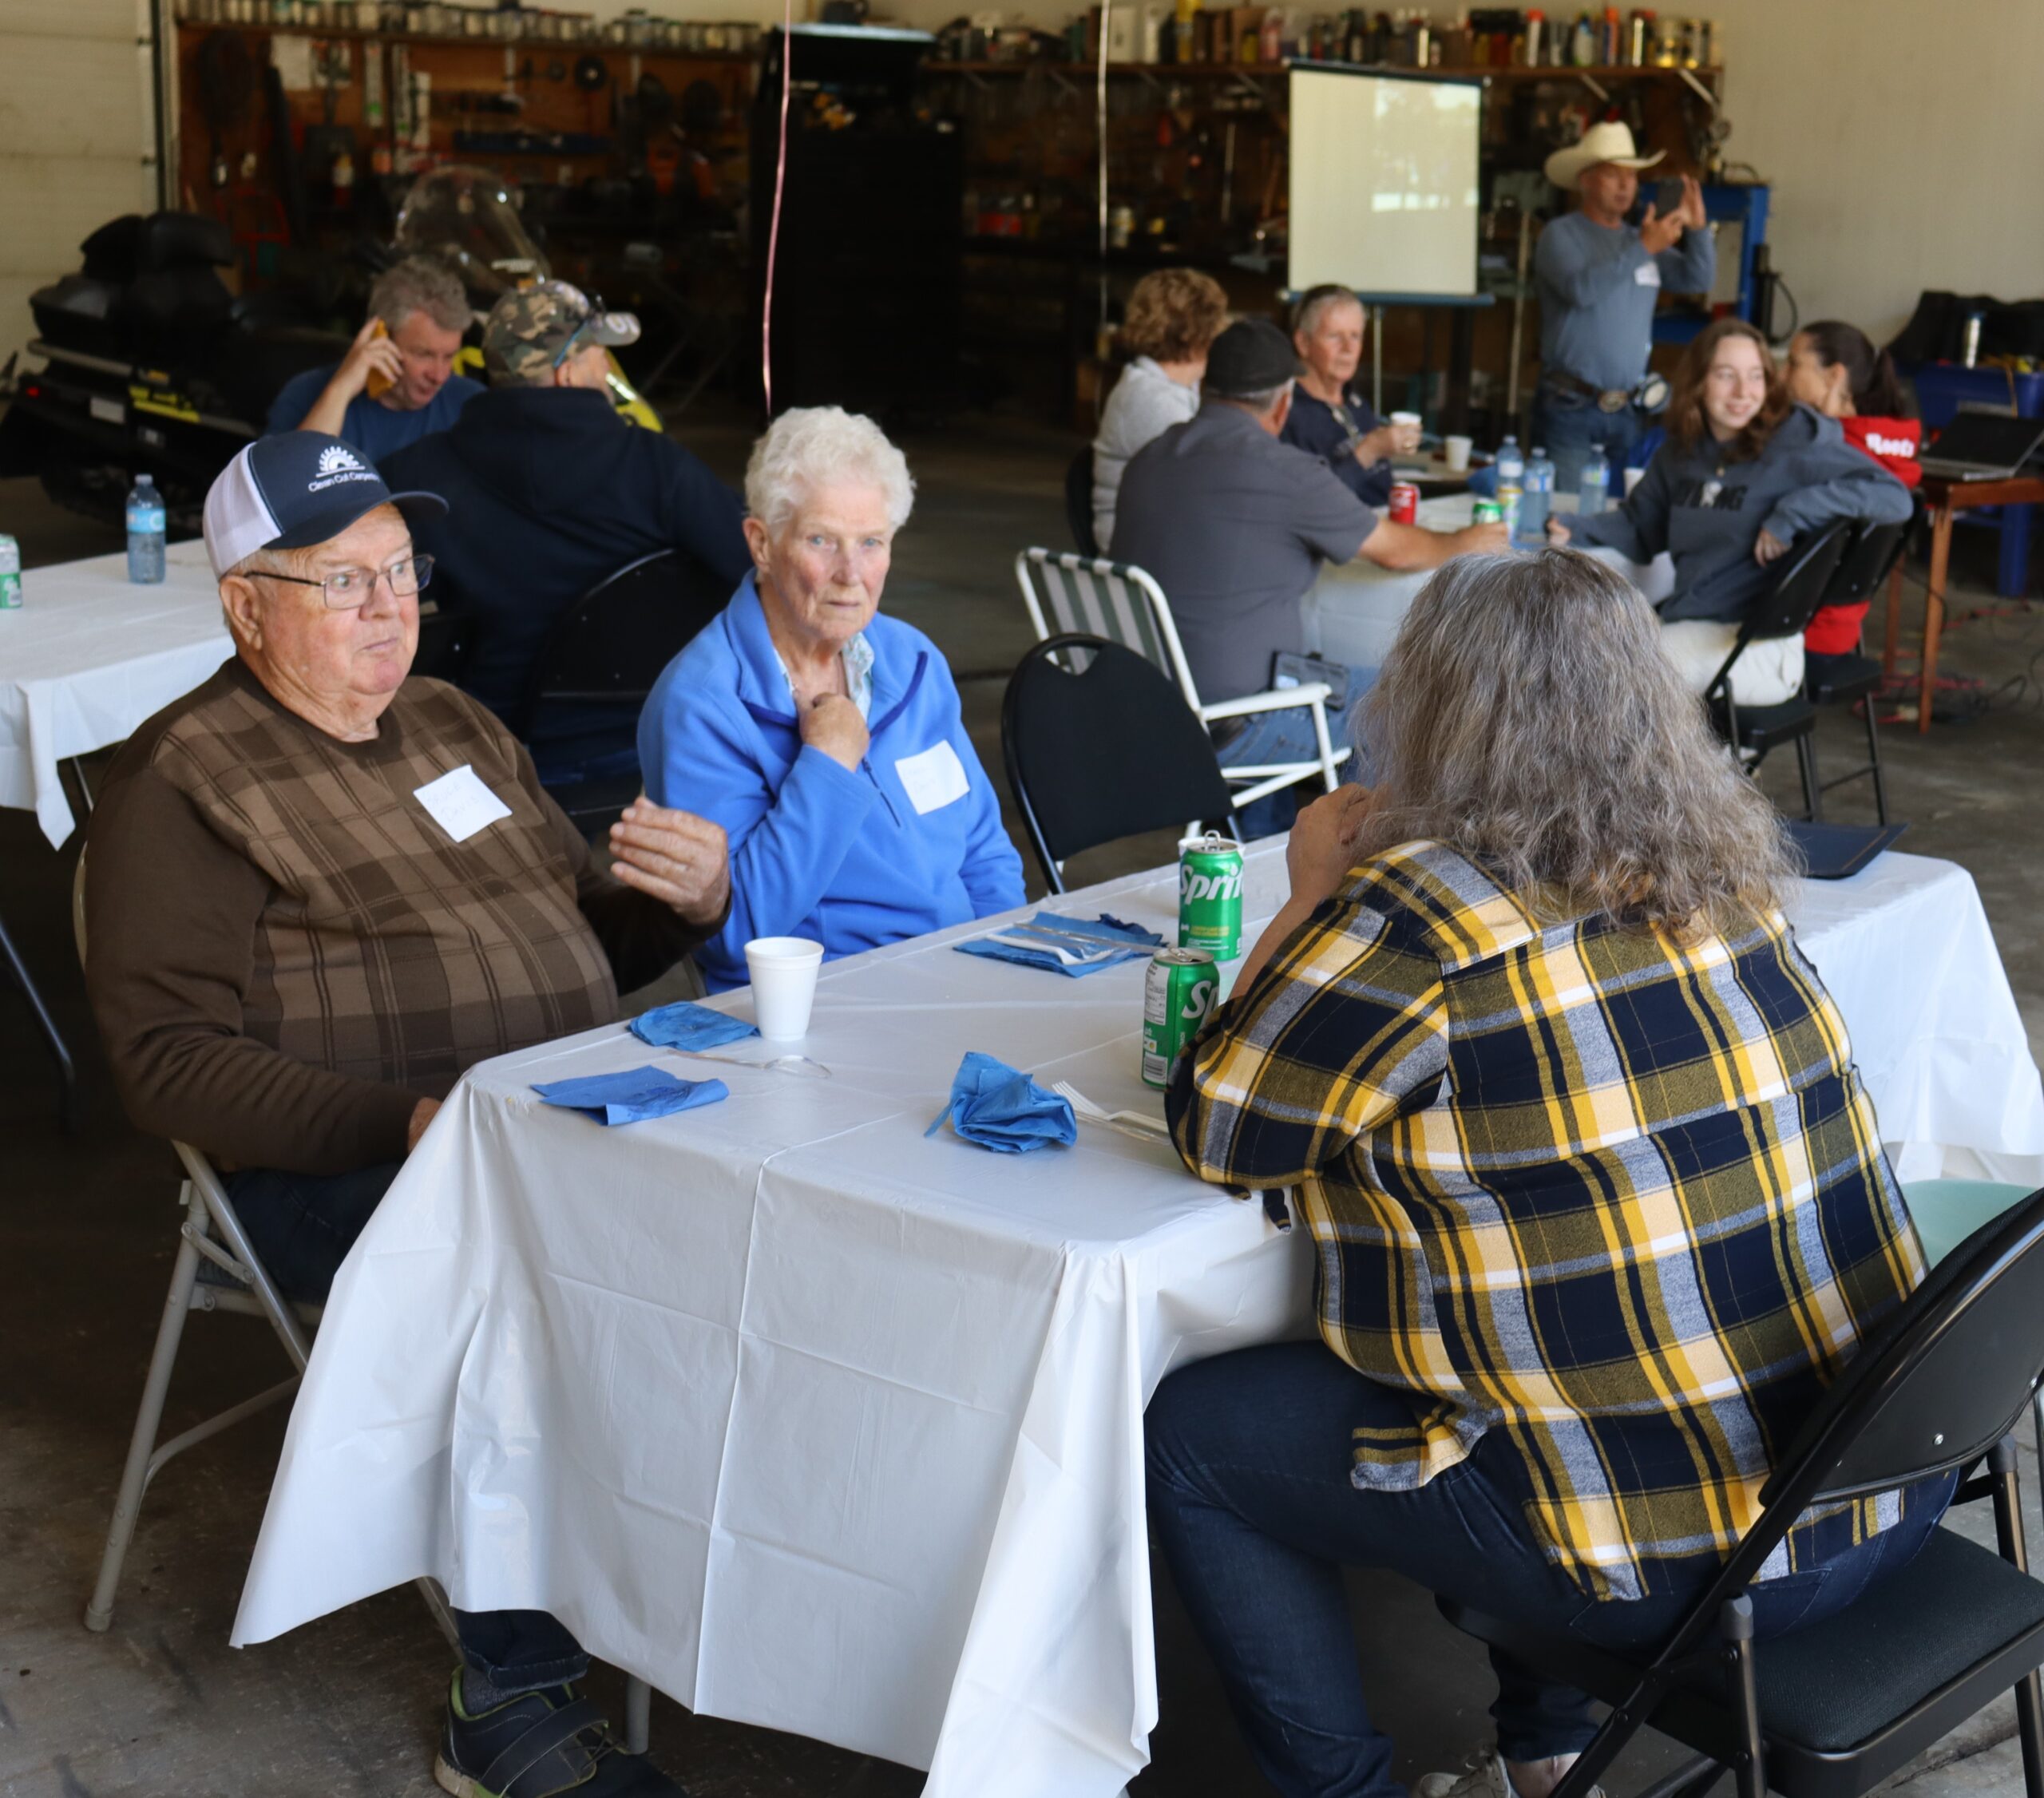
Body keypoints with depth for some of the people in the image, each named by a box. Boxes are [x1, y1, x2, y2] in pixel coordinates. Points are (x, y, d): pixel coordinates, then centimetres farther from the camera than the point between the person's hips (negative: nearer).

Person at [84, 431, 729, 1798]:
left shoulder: (452, 723, 21)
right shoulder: (183, 784, 0)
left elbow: (585, 950, 27)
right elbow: (171, 1066, -9)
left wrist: (692, 902, 4)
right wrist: (405, 1123, -21)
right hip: (345, 1177, -6)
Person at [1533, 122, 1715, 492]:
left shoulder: (1642, 239, 15)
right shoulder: (1561, 235, -2)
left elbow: (1699, 280, 7)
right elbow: (1581, 289, -20)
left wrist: (1698, 228, -9)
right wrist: (1643, 249, -22)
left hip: (1629, 410, 5)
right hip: (1571, 408, -5)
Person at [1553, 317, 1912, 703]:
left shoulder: (1796, 443, -9)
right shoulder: (1683, 450, 11)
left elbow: (1895, 498, -17)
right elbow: (1640, 525, 23)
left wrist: (1793, 513, -25)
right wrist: (1574, 531, 4)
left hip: (1761, 648, -7)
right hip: (1686, 625, 7)